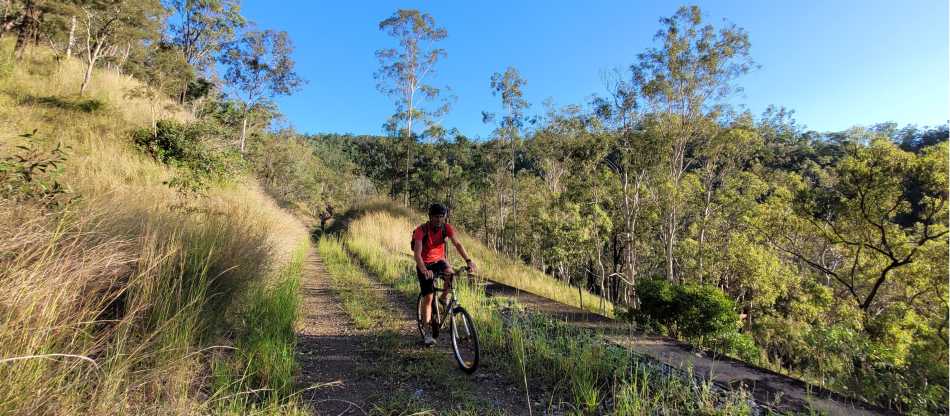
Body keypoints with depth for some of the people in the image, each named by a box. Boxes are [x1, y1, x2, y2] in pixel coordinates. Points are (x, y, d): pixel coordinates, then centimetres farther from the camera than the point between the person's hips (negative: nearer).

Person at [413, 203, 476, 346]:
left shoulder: (446, 227, -14)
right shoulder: (421, 230, -25)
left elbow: (457, 244, -23)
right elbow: (417, 253, -34)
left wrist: (468, 260, -38)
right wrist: (424, 270, -51)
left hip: (439, 260, 3)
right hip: (424, 264, -3)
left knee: (450, 272, -31)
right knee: (428, 297, -6)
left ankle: (444, 298, -2)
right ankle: (427, 332, 8)